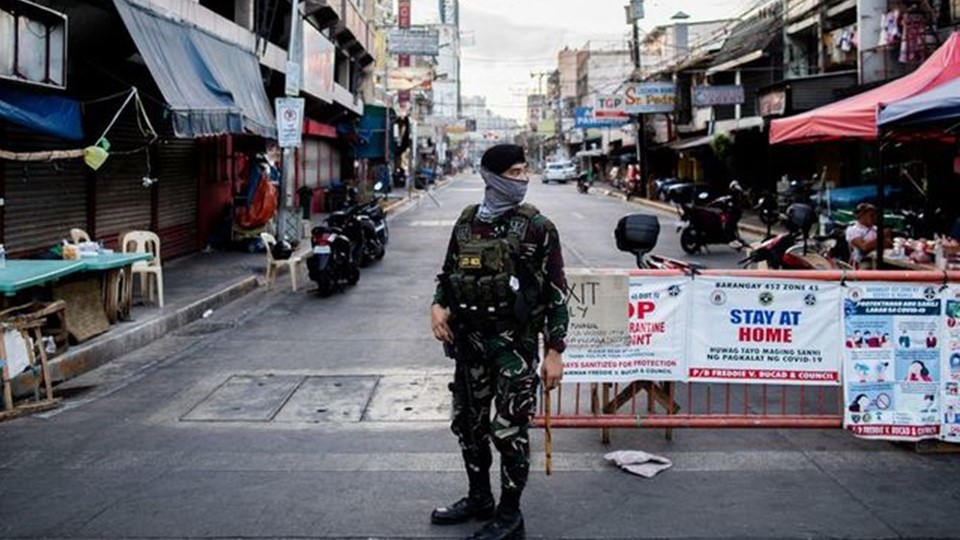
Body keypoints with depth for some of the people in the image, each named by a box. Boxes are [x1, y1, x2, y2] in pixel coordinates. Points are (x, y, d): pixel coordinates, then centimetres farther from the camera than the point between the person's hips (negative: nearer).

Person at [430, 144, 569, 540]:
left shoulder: (536, 227, -7)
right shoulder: (466, 222, 7)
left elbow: (556, 291, -7)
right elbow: (448, 273, 17)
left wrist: (554, 351, -11)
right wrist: (438, 306, -4)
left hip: (514, 343, -5)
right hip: (468, 340, 6)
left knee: (508, 430, -2)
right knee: (468, 423, 16)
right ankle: (479, 499, 35)